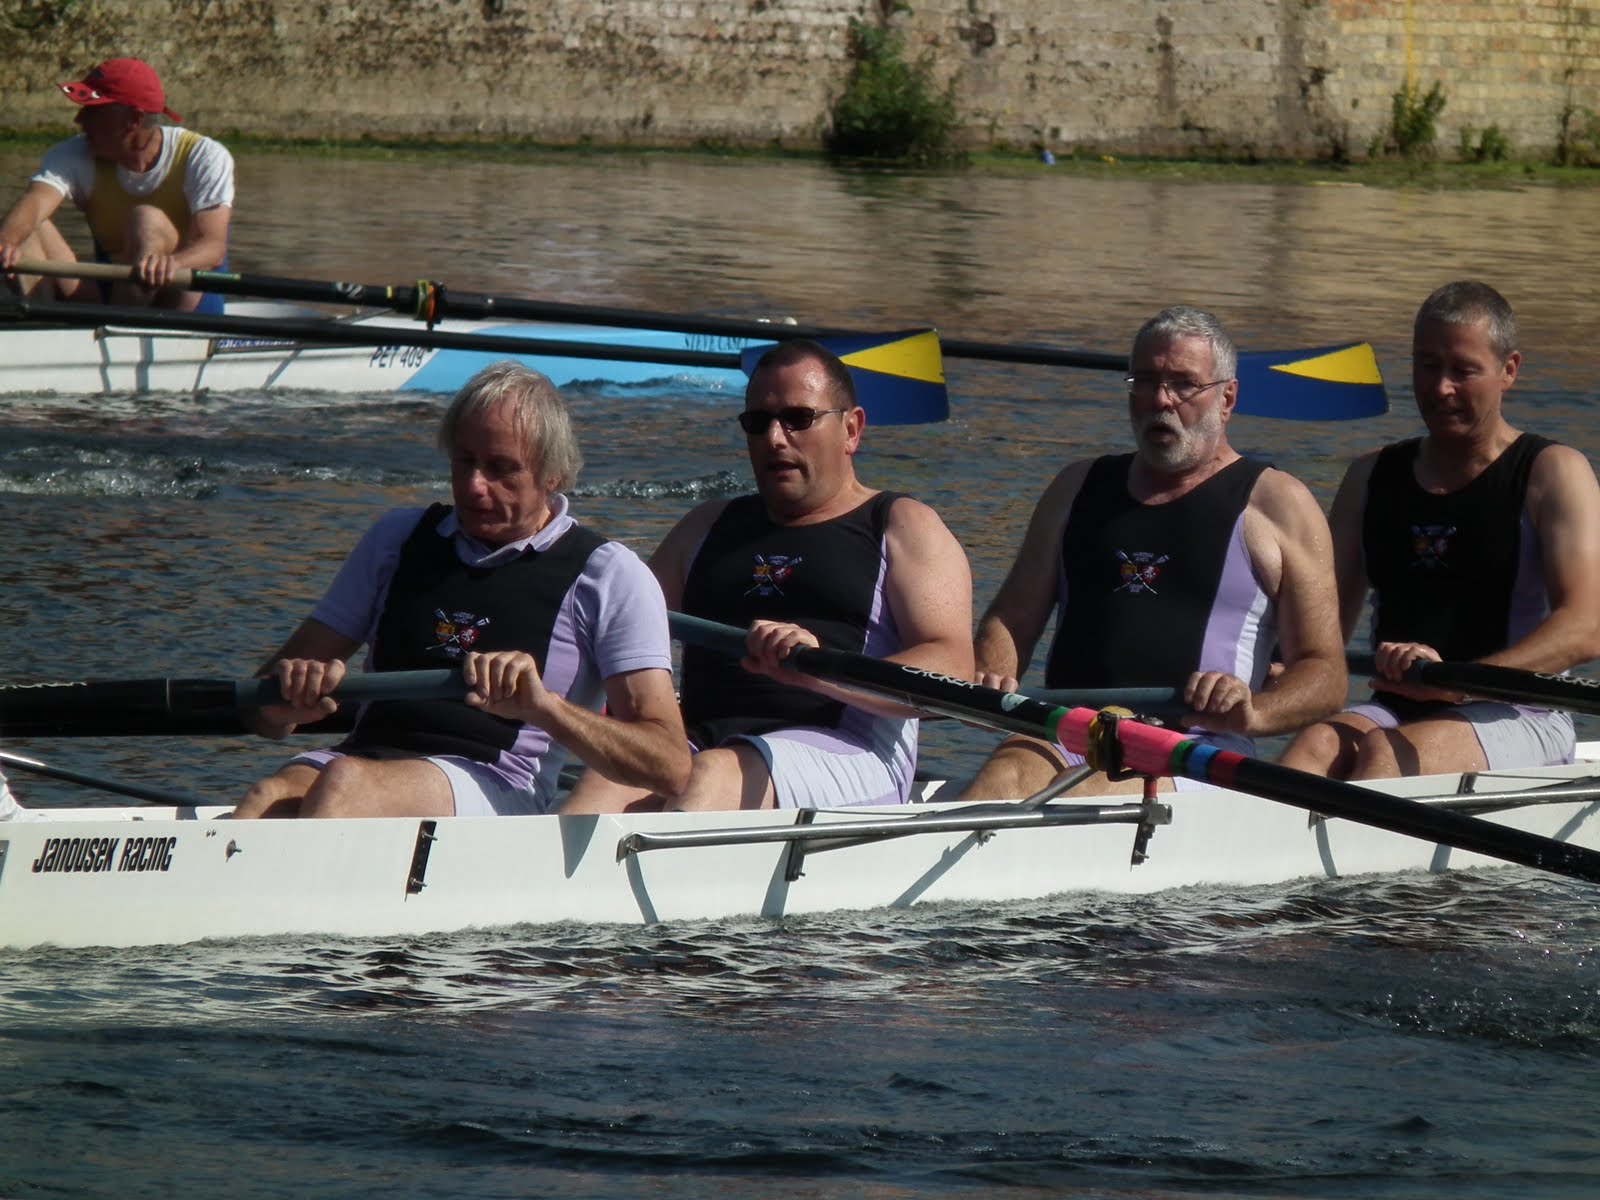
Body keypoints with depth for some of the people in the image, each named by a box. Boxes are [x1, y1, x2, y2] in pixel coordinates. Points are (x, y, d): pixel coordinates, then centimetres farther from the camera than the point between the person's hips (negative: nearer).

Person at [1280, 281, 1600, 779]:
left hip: (1521, 722, -4)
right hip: (1396, 713, 4)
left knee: (1385, 752, -34)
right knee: (1317, 744, -30)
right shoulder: (1372, 477, 18)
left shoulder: (1554, 472, 2)